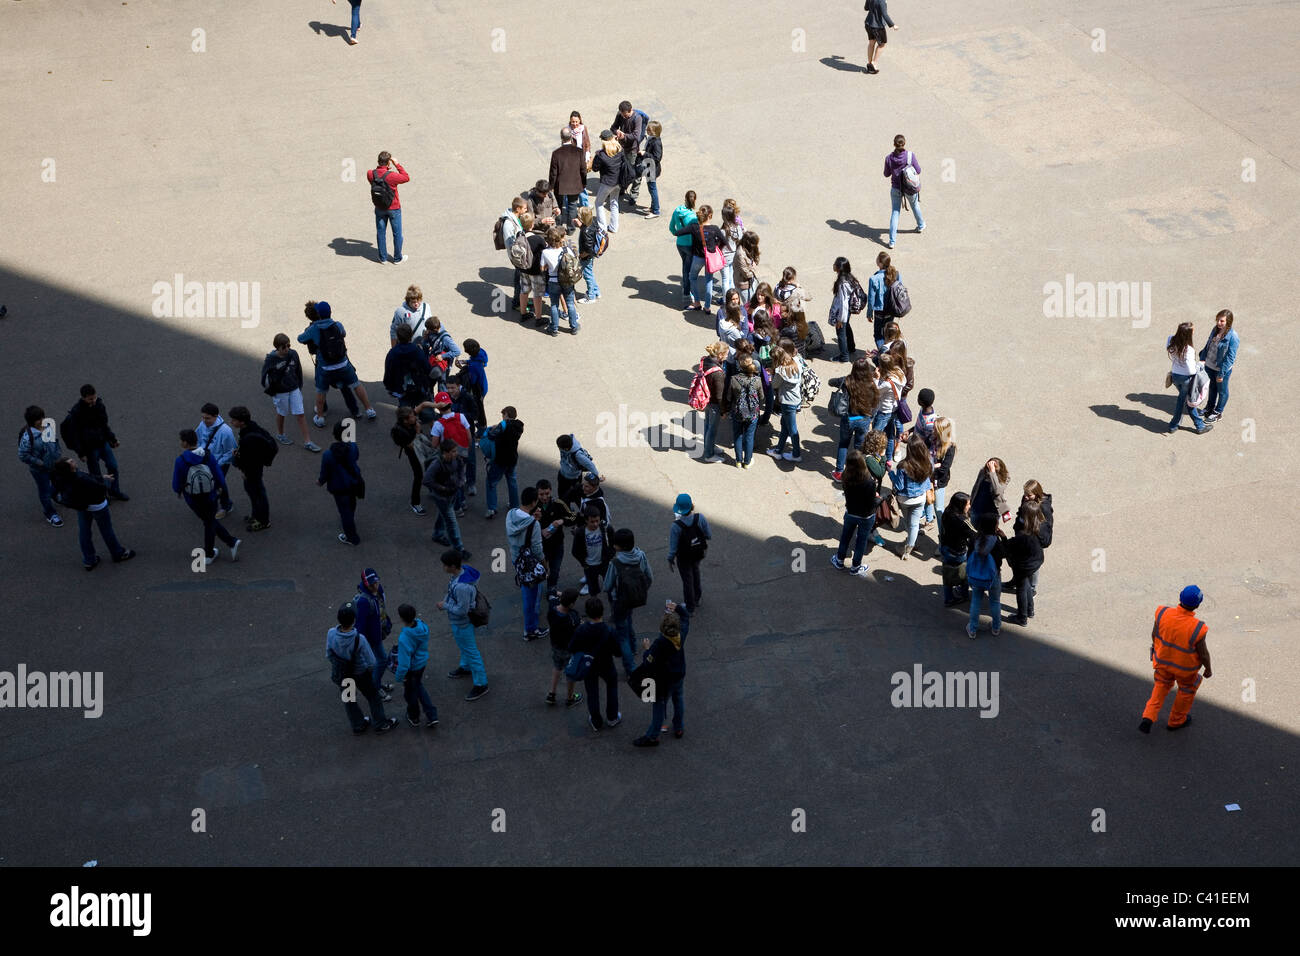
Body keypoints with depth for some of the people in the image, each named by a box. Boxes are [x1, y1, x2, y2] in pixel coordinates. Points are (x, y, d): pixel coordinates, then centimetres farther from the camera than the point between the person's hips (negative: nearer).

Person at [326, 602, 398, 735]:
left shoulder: (331, 634, -28)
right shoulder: (359, 639, -36)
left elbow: (329, 655, -12)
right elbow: (371, 662, -24)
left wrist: (337, 664, 9)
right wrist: (370, 669, 0)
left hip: (340, 673, 3)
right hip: (360, 673, -3)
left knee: (348, 699, 27)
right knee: (373, 696, 24)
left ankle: (358, 725, 46)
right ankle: (381, 724, 41)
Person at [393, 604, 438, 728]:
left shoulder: (404, 638, -38)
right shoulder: (422, 625, -19)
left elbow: (404, 663, -30)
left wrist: (398, 677, -16)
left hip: (412, 668, -7)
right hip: (423, 662, 7)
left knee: (410, 692, 21)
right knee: (419, 687, 31)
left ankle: (413, 717, 46)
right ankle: (432, 716, 31)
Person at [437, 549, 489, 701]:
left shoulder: (462, 587, -40)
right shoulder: (462, 570, -11)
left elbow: (462, 610, -32)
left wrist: (445, 606, -19)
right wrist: (446, 600, -5)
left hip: (462, 623, -9)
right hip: (456, 621, 9)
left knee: (471, 651, 7)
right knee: (463, 646, 32)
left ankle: (481, 684, 22)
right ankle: (466, 667, 57)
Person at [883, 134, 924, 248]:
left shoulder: (889, 158, -15)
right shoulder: (910, 155, -19)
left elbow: (886, 174, -2)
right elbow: (918, 171, -9)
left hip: (896, 189, 0)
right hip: (911, 187, 0)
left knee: (895, 213, 11)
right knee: (915, 205, 28)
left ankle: (892, 241, 6)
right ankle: (921, 226, 54)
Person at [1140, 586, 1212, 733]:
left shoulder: (1163, 614, -28)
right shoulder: (1196, 629, -37)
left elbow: (1154, 634, -9)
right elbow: (1203, 653, -20)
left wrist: (1156, 647, 14)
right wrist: (1208, 669, 0)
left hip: (1163, 659, 3)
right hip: (1185, 666, -3)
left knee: (1162, 685, 31)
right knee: (1187, 688, 28)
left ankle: (1148, 718, 22)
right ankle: (1176, 721, 48)